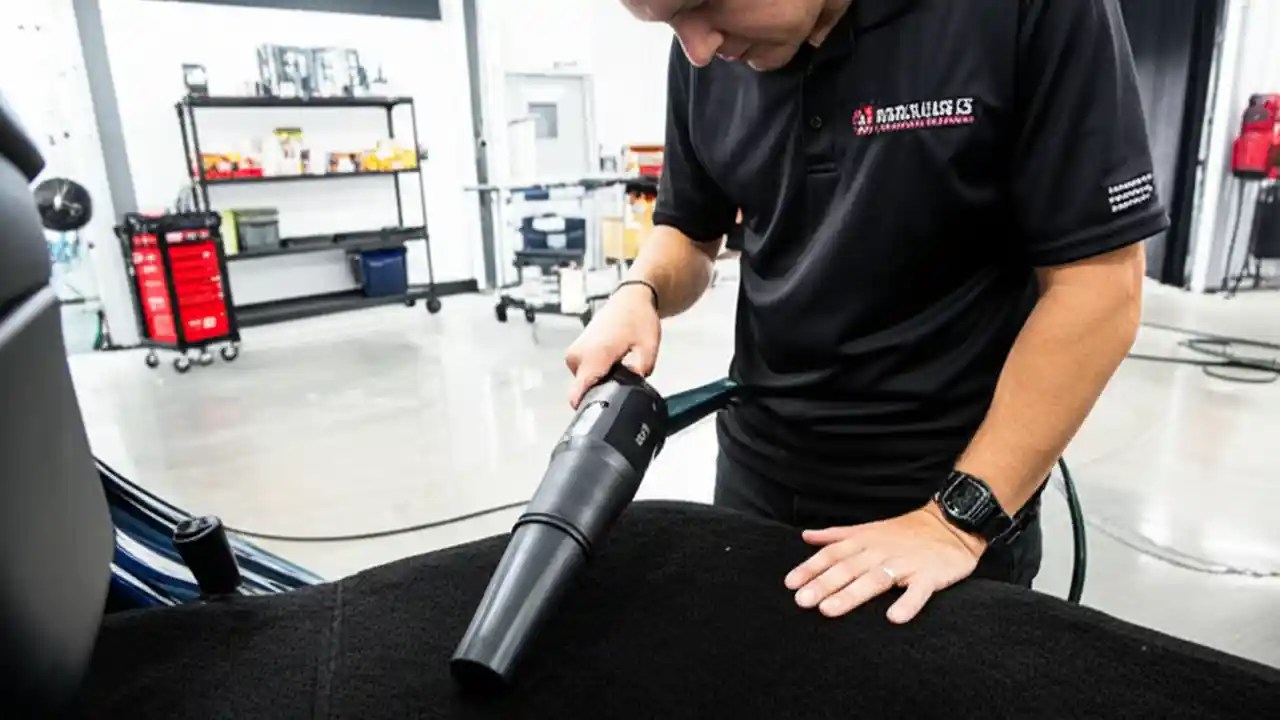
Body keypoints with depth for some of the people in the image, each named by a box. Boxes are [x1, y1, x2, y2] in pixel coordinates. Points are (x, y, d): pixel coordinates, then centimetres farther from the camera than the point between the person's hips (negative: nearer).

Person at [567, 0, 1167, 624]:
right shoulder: (704, 53, -4)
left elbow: (1098, 283, -16)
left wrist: (960, 518, -18)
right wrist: (639, 294, -15)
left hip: (957, 490, -3)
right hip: (757, 473, 5)